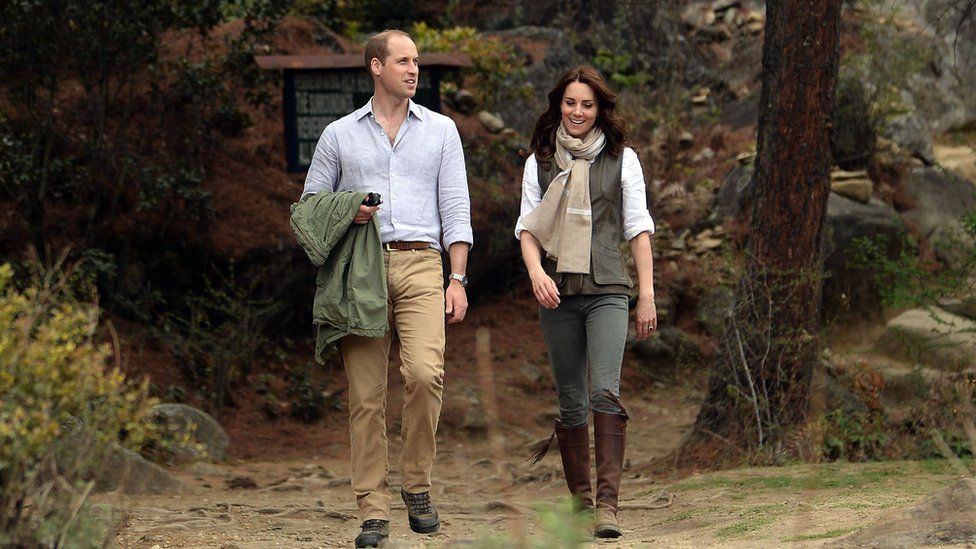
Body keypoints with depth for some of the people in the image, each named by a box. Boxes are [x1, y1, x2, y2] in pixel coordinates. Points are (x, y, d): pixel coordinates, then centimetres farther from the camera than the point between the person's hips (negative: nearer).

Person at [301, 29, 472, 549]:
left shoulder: (440, 130, 14)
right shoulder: (339, 135, 14)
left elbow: (455, 209, 10)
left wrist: (458, 278, 0)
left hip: (419, 265, 0)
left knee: (424, 372, -21)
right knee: (366, 394, -4)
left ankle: (417, 485, -3)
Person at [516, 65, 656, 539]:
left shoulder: (622, 159, 8)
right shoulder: (539, 162, 11)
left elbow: (638, 229, 8)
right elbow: (527, 227, 6)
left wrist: (647, 296, 3)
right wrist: (535, 271, -15)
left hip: (607, 290, -2)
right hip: (557, 295, 2)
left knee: (605, 391, -18)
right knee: (570, 400, 5)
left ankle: (607, 504, -21)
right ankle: (579, 499, 14)